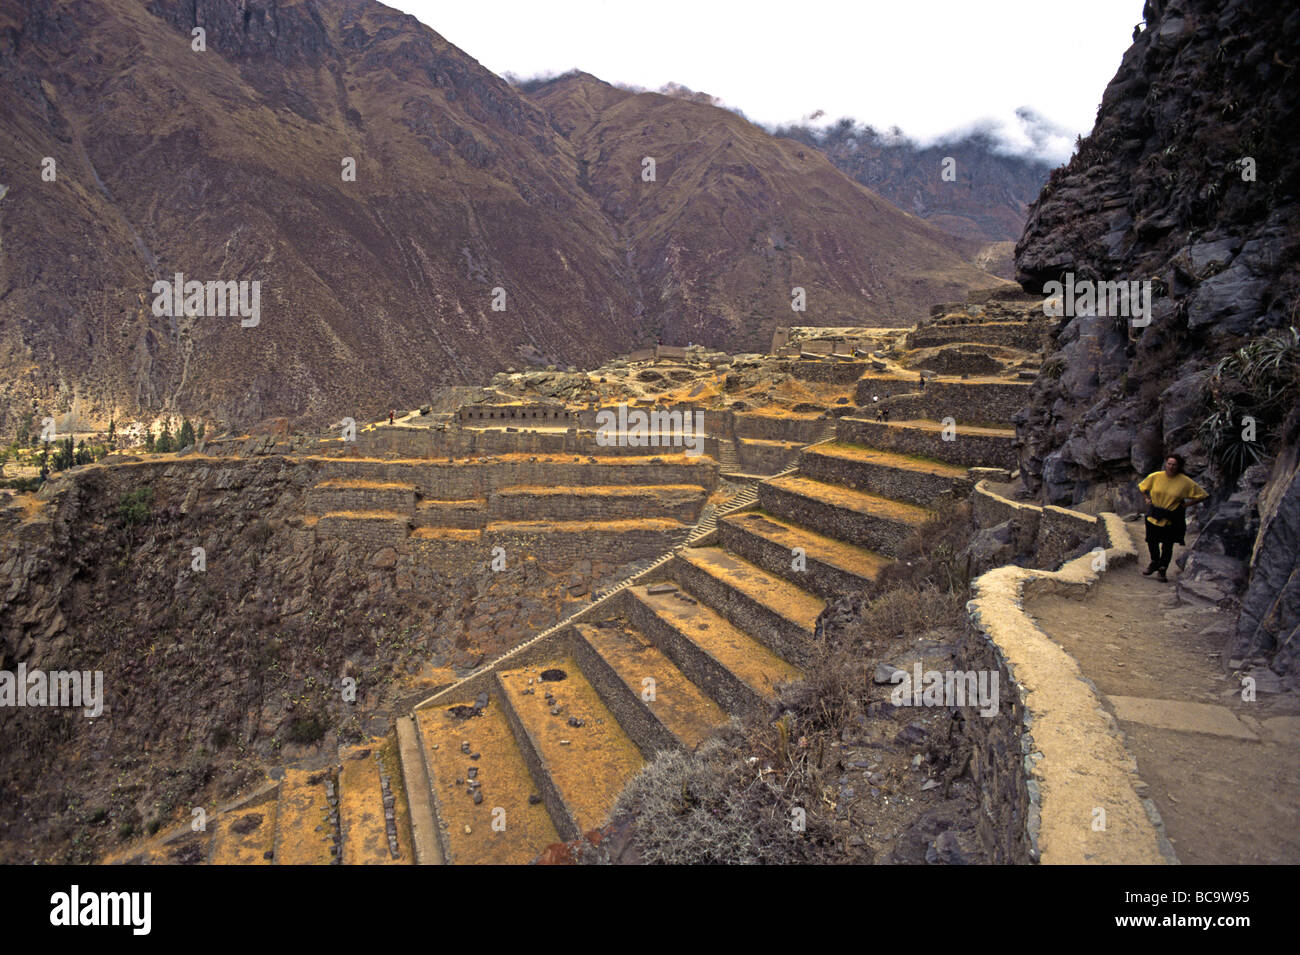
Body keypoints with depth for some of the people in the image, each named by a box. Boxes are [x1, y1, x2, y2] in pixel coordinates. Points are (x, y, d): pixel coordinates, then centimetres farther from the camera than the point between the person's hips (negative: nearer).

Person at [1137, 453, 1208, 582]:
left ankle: (1162, 569, 25)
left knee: (1167, 546, 6)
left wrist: (1186, 504, -8)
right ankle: (1154, 563, 38)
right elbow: (1142, 487, 15)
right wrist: (1147, 499, 4)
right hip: (1154, 517, 2)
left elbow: (1202, 495, -2)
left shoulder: (1185, 482, -10)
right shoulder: (1155, 477, -4)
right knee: (1152, 542, 12)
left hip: (1172, 521, -2)